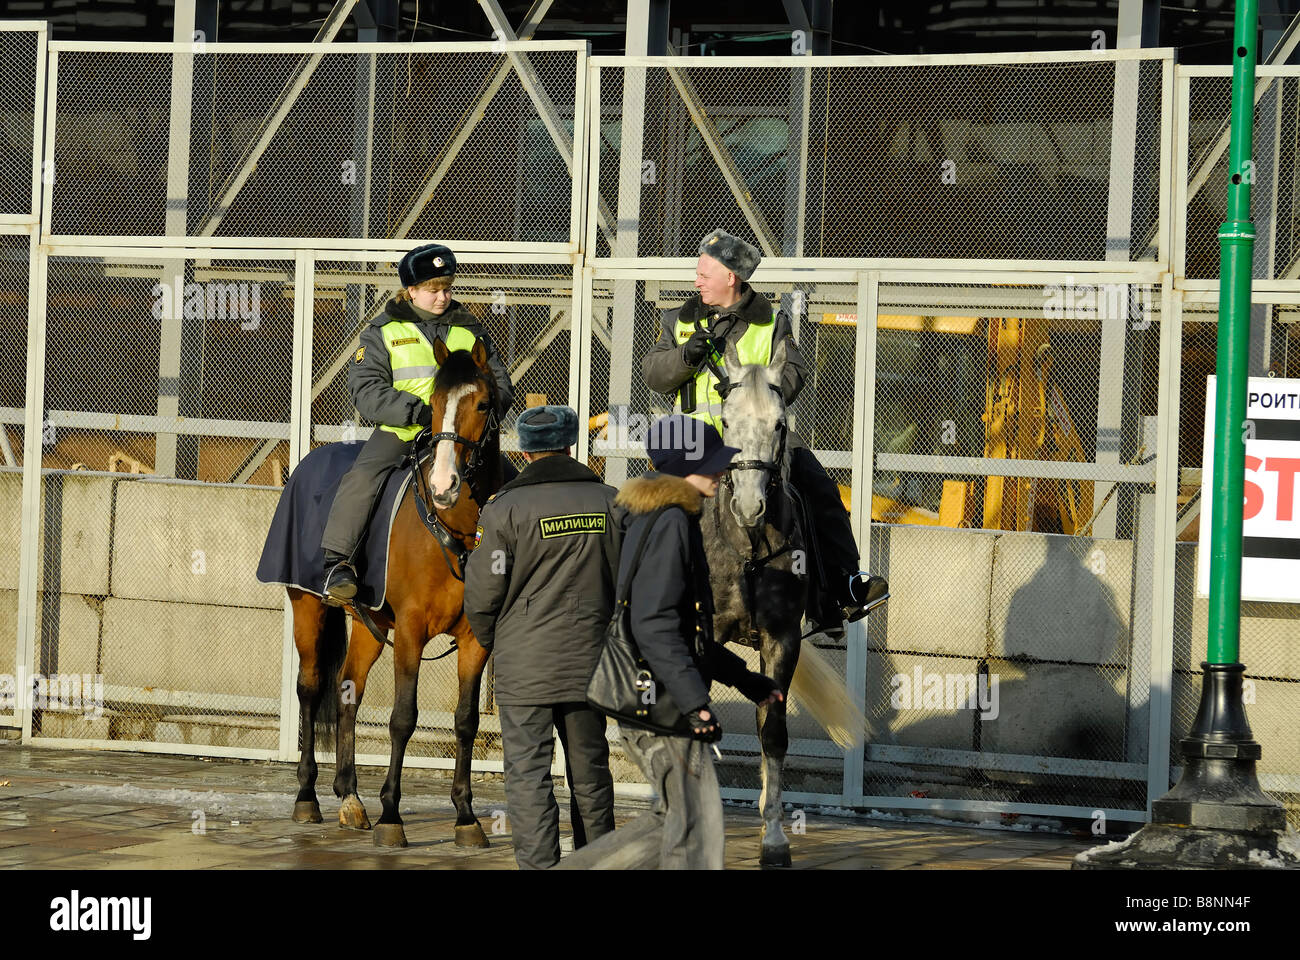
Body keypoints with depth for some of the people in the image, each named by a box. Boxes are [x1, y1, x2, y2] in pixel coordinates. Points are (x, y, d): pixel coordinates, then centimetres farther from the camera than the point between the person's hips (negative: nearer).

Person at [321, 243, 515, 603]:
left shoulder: (470, 331, 15)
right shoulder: (383, 332, 5)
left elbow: (500, 383, 17)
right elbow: (365, 390, -6)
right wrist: (419, 411, -19)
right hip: (401, 432, -3)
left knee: (510, 480, -12)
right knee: (362, 477, -28)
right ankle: (338, 563, -28)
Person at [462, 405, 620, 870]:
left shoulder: (504, 509, -9)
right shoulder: (610, 502, 1)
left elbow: (482, 594, -7)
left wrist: (490, 640, 13)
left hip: (524, 666, -3)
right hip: (590, 663, 3)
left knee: (528, 776, 1)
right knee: (590, 774, 14)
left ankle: (538, 865, -5)